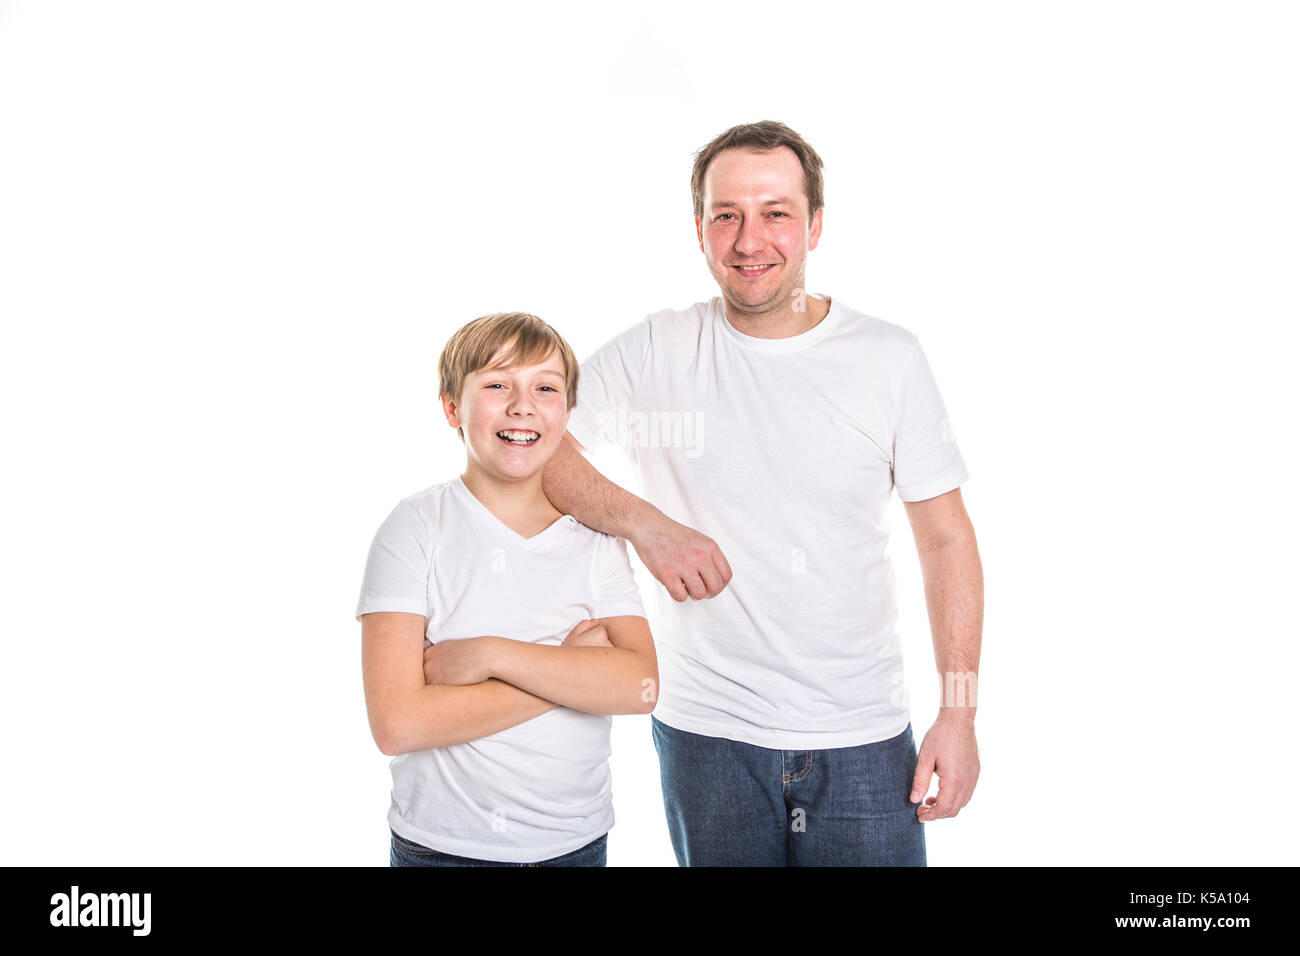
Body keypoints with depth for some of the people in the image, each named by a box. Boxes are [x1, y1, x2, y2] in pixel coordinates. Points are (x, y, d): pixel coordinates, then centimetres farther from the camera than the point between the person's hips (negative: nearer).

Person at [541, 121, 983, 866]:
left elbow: (947, 538, 1)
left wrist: (960, 713, -4)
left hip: (864, 737, 0)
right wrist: (644, 522, -16)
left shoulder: (890, 358, -2)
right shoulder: (655, 352, -3)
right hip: (705, 729, 0)